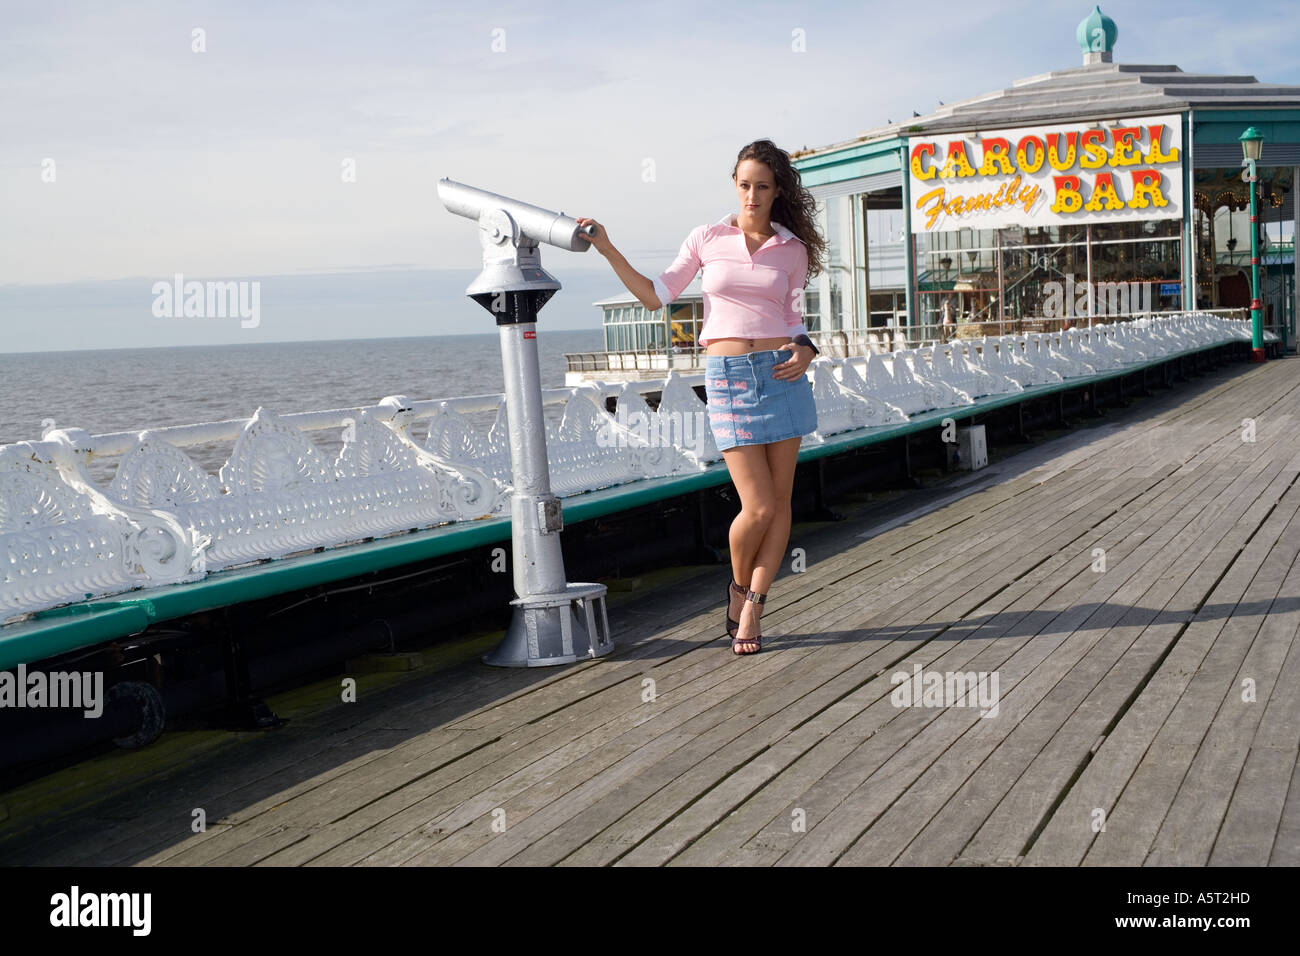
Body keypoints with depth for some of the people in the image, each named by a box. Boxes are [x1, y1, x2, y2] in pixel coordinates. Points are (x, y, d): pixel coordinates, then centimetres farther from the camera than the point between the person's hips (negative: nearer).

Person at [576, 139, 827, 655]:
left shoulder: (793, 249, 6)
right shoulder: (707, 239, 4)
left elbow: (793, 319, 10)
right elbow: (655, 295, 6)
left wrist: (805, 352, -10)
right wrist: (608, 251, -1)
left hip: (781, 374, 2)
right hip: (727, 379, -2)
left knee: (778, 502, 1)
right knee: (758, 508, -8)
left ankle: (751, 612, 11)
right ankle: (739, 586, 21)